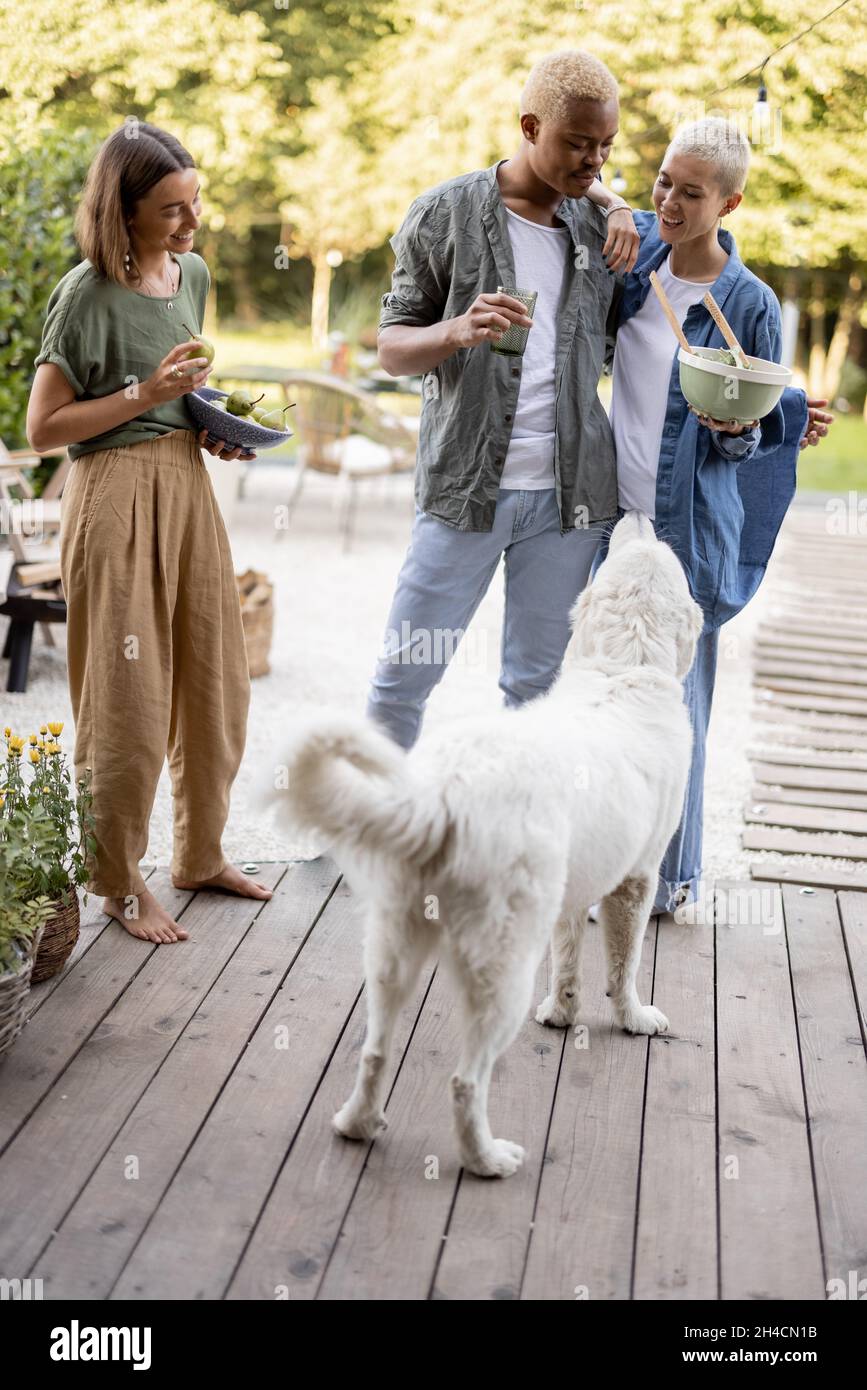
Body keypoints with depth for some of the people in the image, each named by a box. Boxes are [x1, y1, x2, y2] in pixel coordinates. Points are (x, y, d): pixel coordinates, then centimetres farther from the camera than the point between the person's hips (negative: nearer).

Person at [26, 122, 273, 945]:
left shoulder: (192, 274, 10)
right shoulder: (87, 294, -11)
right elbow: (43, 428, -10)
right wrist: (144, 395, -17)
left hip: (188, 485, 7)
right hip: (117, 496, -7)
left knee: (215, 680, 11)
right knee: (128, 699, -1)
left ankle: (200, 854, 28)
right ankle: (120, 884, 14)